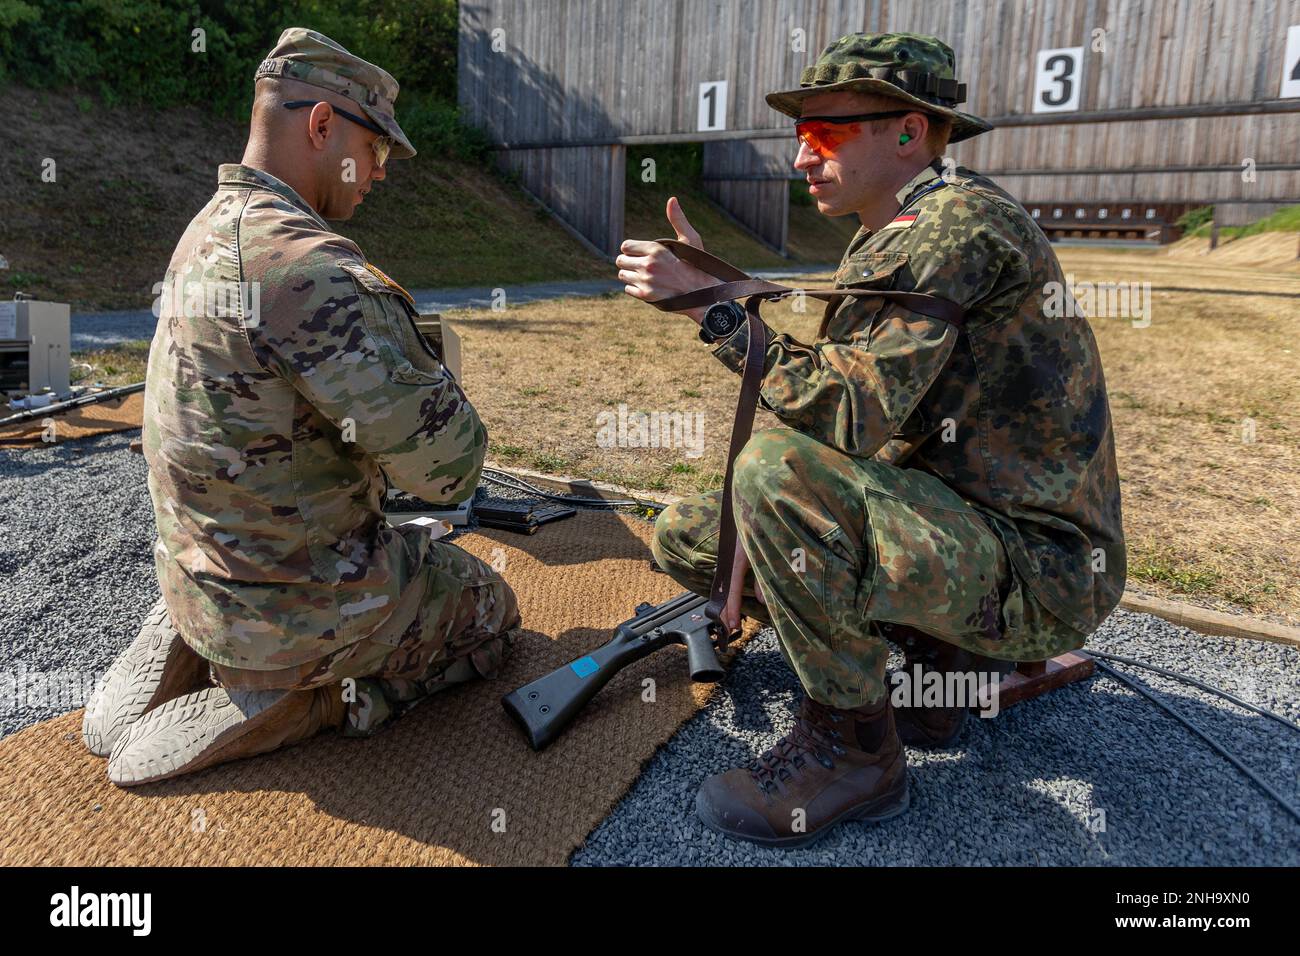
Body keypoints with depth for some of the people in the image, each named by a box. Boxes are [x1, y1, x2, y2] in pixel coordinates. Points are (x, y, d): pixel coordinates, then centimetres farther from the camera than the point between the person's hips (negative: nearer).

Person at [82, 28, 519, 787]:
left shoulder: (208, 232, 4)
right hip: (297, 605, -8)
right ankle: (296, 697, 0)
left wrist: (403, 350, -2)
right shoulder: (311, 268, -27)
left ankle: (184, 648, 19)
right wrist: (436, 380, -5)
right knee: (490, 608, 16)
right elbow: (447, 467, -25)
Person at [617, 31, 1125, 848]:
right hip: (946, 519, 10)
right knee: (687, 536, 7)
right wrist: (764, 541, 1)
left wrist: (712, 302, -22)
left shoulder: (960, 222, -18)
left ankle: (852, 748, -11)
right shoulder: (889, 238, 12)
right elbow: (850, 404, 12)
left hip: (1039, 569, -9)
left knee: (776, 473, -33)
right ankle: (942, 654, 10)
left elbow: (850, 411, -29)